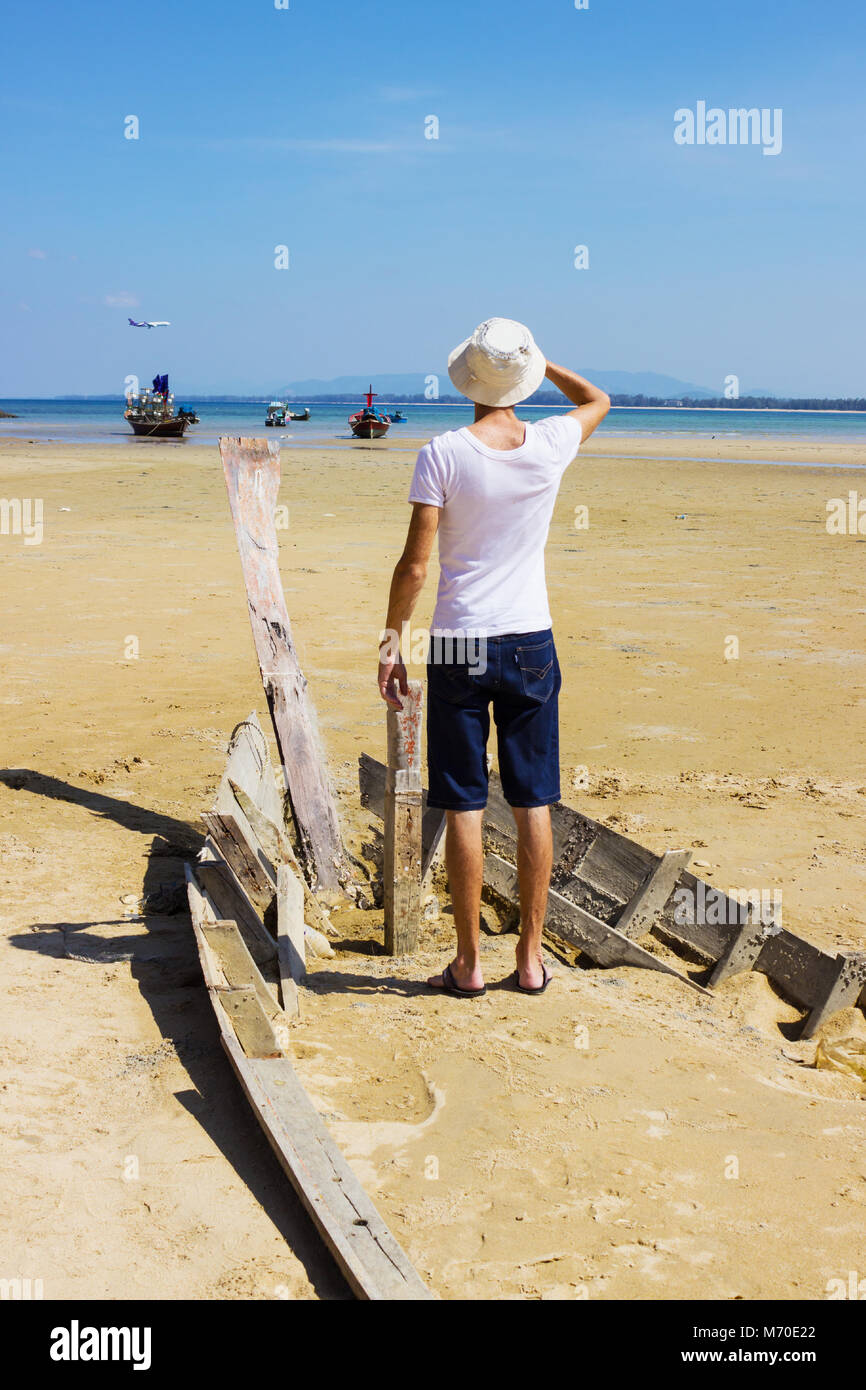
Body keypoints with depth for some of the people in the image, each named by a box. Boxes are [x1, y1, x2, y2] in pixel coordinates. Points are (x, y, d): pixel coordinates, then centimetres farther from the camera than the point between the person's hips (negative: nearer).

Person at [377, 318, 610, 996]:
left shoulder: (444, 454, -10)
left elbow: (415, 565, -10)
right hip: (532, 642, 2)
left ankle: (469, 962, 12)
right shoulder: (552, 445, -2)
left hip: (459, 647, -2)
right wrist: (537, 360, 24)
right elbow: (598, 400, 22)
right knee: (534, 805, 9)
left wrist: (391, 641, 0)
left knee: (464, 808, 4)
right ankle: (531, 957, 17)